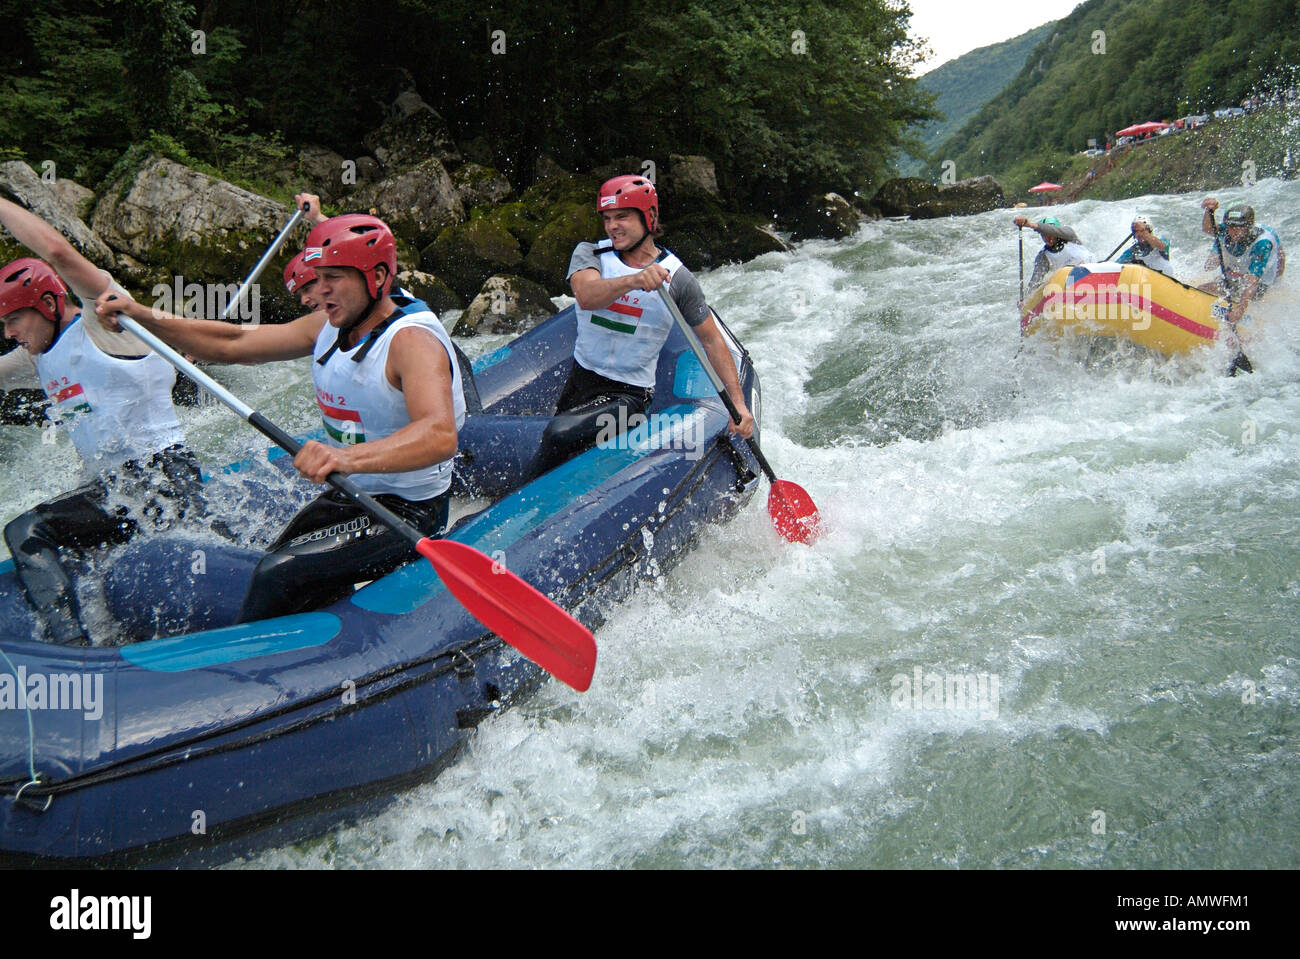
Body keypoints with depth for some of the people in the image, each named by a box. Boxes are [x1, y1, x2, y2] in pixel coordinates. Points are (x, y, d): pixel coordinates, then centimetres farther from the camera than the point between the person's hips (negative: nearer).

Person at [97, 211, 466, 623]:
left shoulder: (413, 341, -23)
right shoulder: (330, 326, 4)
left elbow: (441, 436, -42)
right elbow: (233, 343, 6)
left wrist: (350, 457, -57)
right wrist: (142, 316, -4)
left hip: (406, 514, -9)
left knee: (279, 577, -21)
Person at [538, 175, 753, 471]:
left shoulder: (678, 278, -8)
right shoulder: (589, 254, -4)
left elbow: (712, 340, -1)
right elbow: (586, 296, -26)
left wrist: (738, 402, -10)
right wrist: (633, 280, -46)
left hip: (629, 394, -4)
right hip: (578, 380, 4)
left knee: (560, 434, -26)